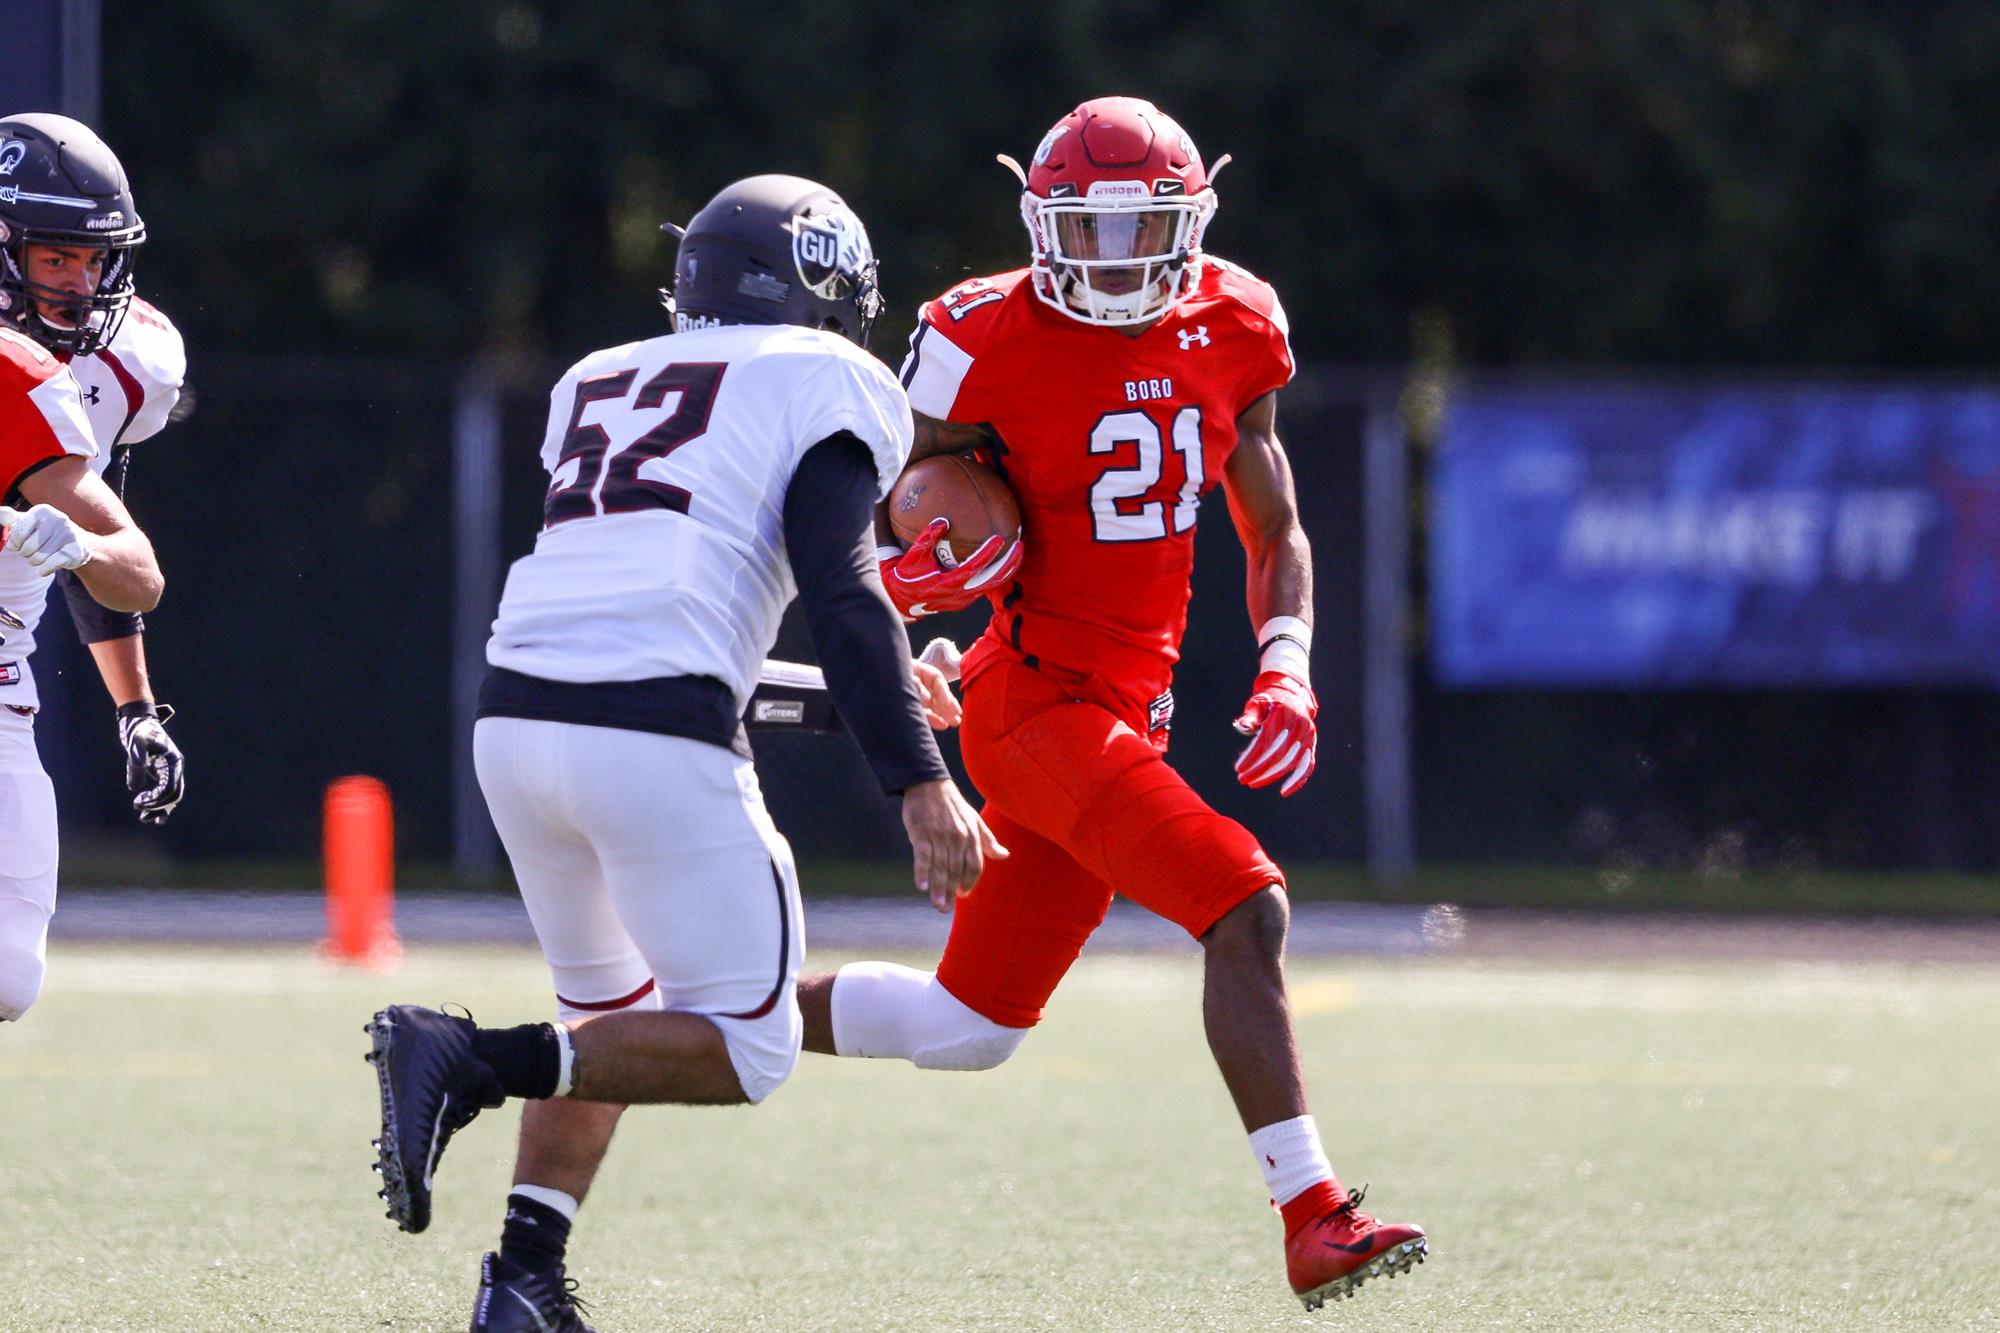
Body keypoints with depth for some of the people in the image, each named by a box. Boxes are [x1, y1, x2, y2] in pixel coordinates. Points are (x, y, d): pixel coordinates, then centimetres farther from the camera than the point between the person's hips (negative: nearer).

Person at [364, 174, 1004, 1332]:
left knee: (614, 1017, 26)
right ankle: (473, 1062, -14)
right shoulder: (825, 384, 6)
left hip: (519, 716, 7)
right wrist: (922, 786, -13)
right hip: (657, 739, -7)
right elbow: (840, 593, -9)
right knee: (745, 1050, 3)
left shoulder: (600, 384, 25)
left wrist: (866, 694, 36)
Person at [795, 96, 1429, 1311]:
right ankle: (1315, 1221, -22)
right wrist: (907, 574, -24)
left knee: (969, 1027, 13)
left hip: (1130, 707, 7)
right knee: (1246, 912, -22)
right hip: (1038, 699, -7)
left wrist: (1287, 670, -3)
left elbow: (1276, 536, 14)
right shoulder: (992, 345, -10)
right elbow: (874, 513, -1)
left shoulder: (1230, 333, 6)